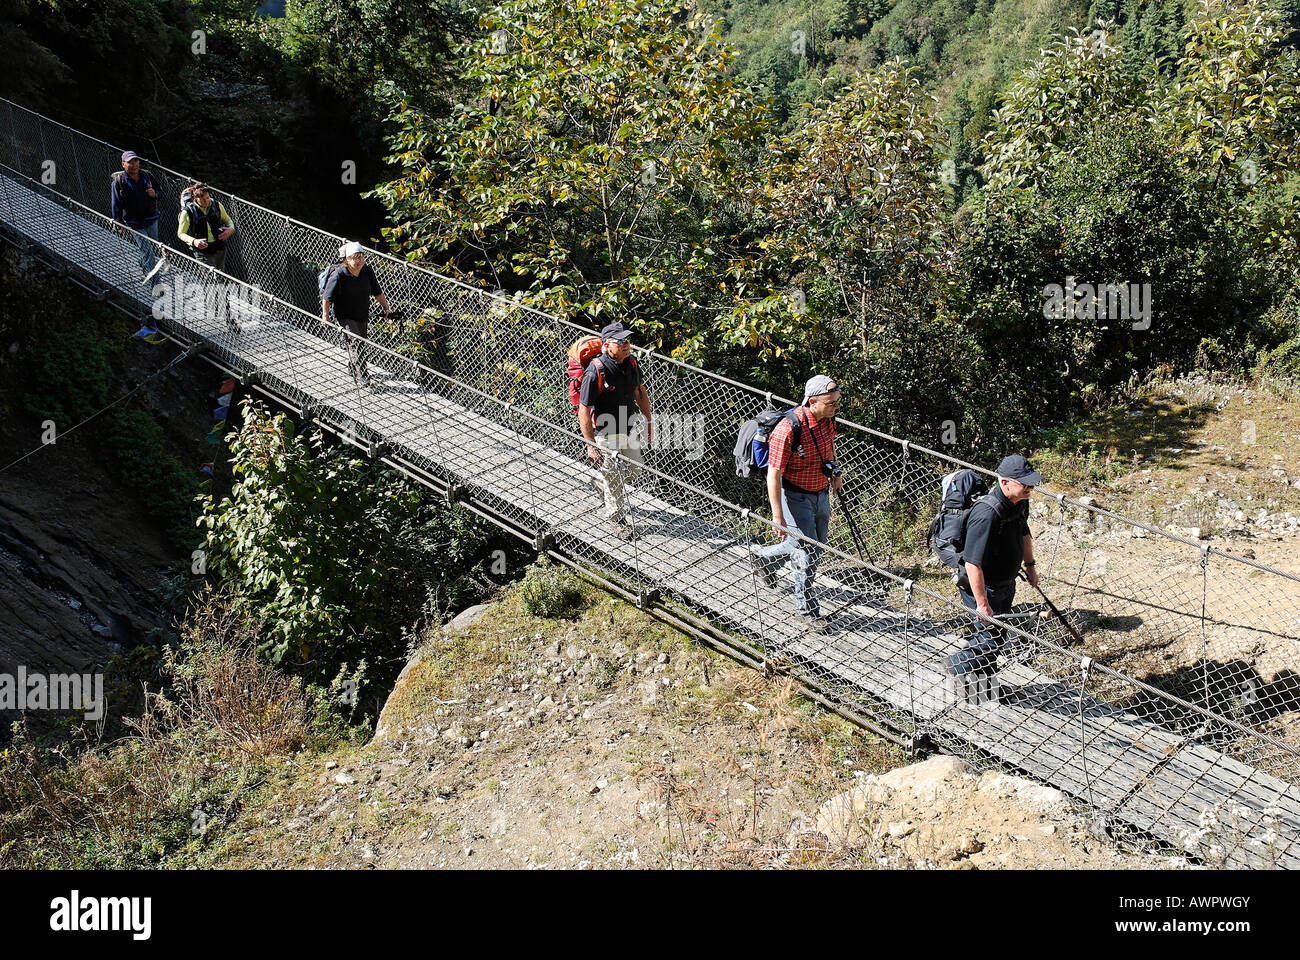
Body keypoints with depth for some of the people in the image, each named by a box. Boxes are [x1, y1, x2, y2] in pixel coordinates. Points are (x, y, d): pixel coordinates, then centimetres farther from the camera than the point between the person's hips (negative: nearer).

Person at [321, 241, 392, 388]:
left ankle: (352, 369, 43)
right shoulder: (338, 275, -21)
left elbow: (377, 292, 8)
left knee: (363, 346, 16)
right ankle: (362, 379, -20)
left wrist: (386, 307, 3)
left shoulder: (367, 271, -6)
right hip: (344, 316, -6)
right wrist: (325, 318, -12)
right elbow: (327, 298, -13)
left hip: (362, 316, 6)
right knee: (356, 343, -20)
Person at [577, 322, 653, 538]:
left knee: (635, 470, 20)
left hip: (627, 429, 7)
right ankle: (616, 519, 28)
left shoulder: (630, 363, -6)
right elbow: (584, 411, -23)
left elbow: (639, 391, 13)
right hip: (605, 433, -7)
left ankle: (601, 482, 46)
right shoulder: (595, 372, -27)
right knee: (615, 482, 5)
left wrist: (648, 420, 16)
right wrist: (591, 445, -23)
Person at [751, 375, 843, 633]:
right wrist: (777, 515, -23)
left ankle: (766, 557, 44)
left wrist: (835, 473, 24)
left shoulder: (827, 418, -6)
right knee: (807, 554, -1)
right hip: (796, 497, -8)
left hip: (821, 493, 8)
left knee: (815, 545, 21)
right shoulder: (787, 430, -30)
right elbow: (774, 474, -25)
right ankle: (807, 609, 19)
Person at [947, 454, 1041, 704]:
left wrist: (1030, 565, 23)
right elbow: (973, 564, -34)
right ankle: (958, 665, 24)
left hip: (1006, 584, 9)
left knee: (997, 634, 19)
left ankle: (985, 684, 38)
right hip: (983, 585, -9)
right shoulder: (987, 514, -35)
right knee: (993, 635, -3)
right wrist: (982, 604, -28)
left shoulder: (1021, 501, -6)